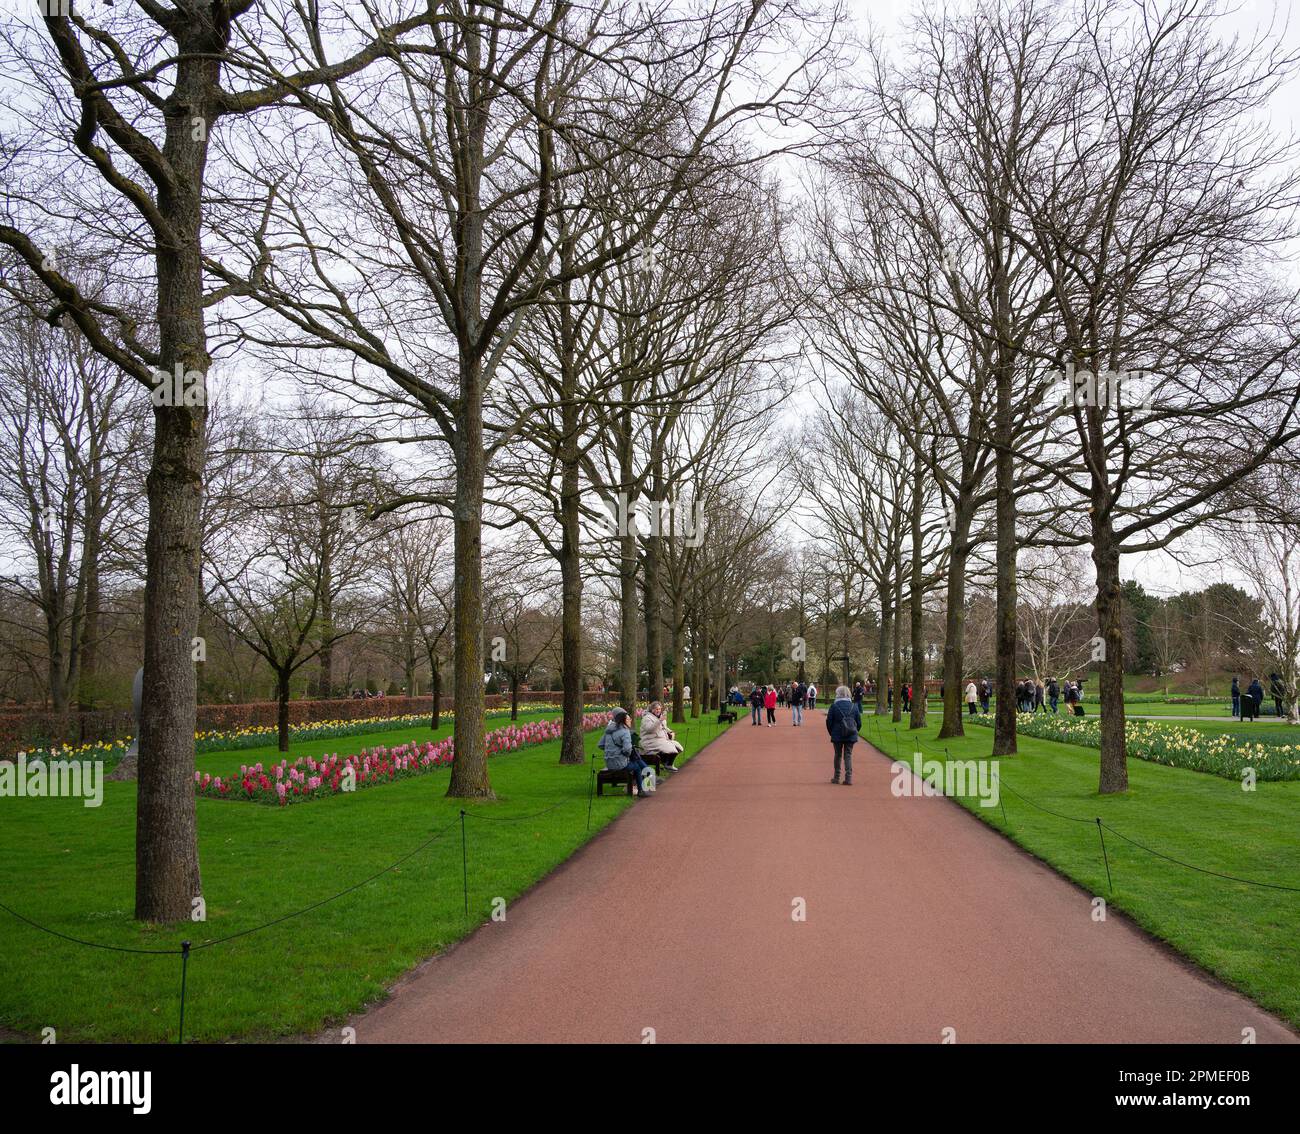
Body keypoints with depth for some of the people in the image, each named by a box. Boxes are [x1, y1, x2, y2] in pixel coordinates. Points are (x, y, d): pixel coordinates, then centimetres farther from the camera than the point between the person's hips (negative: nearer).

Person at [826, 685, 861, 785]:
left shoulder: (834, 706, -6)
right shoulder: (853, 706, 1)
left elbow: (829, 721, -4)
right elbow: (859, 722, 5)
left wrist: (832, 733, 10)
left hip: (837, 735, -1)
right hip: (851, 736, 1)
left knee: (838, 755, 11)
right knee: (848, 755, 6)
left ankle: (836, 777, 17)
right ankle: (848, 778, -1)